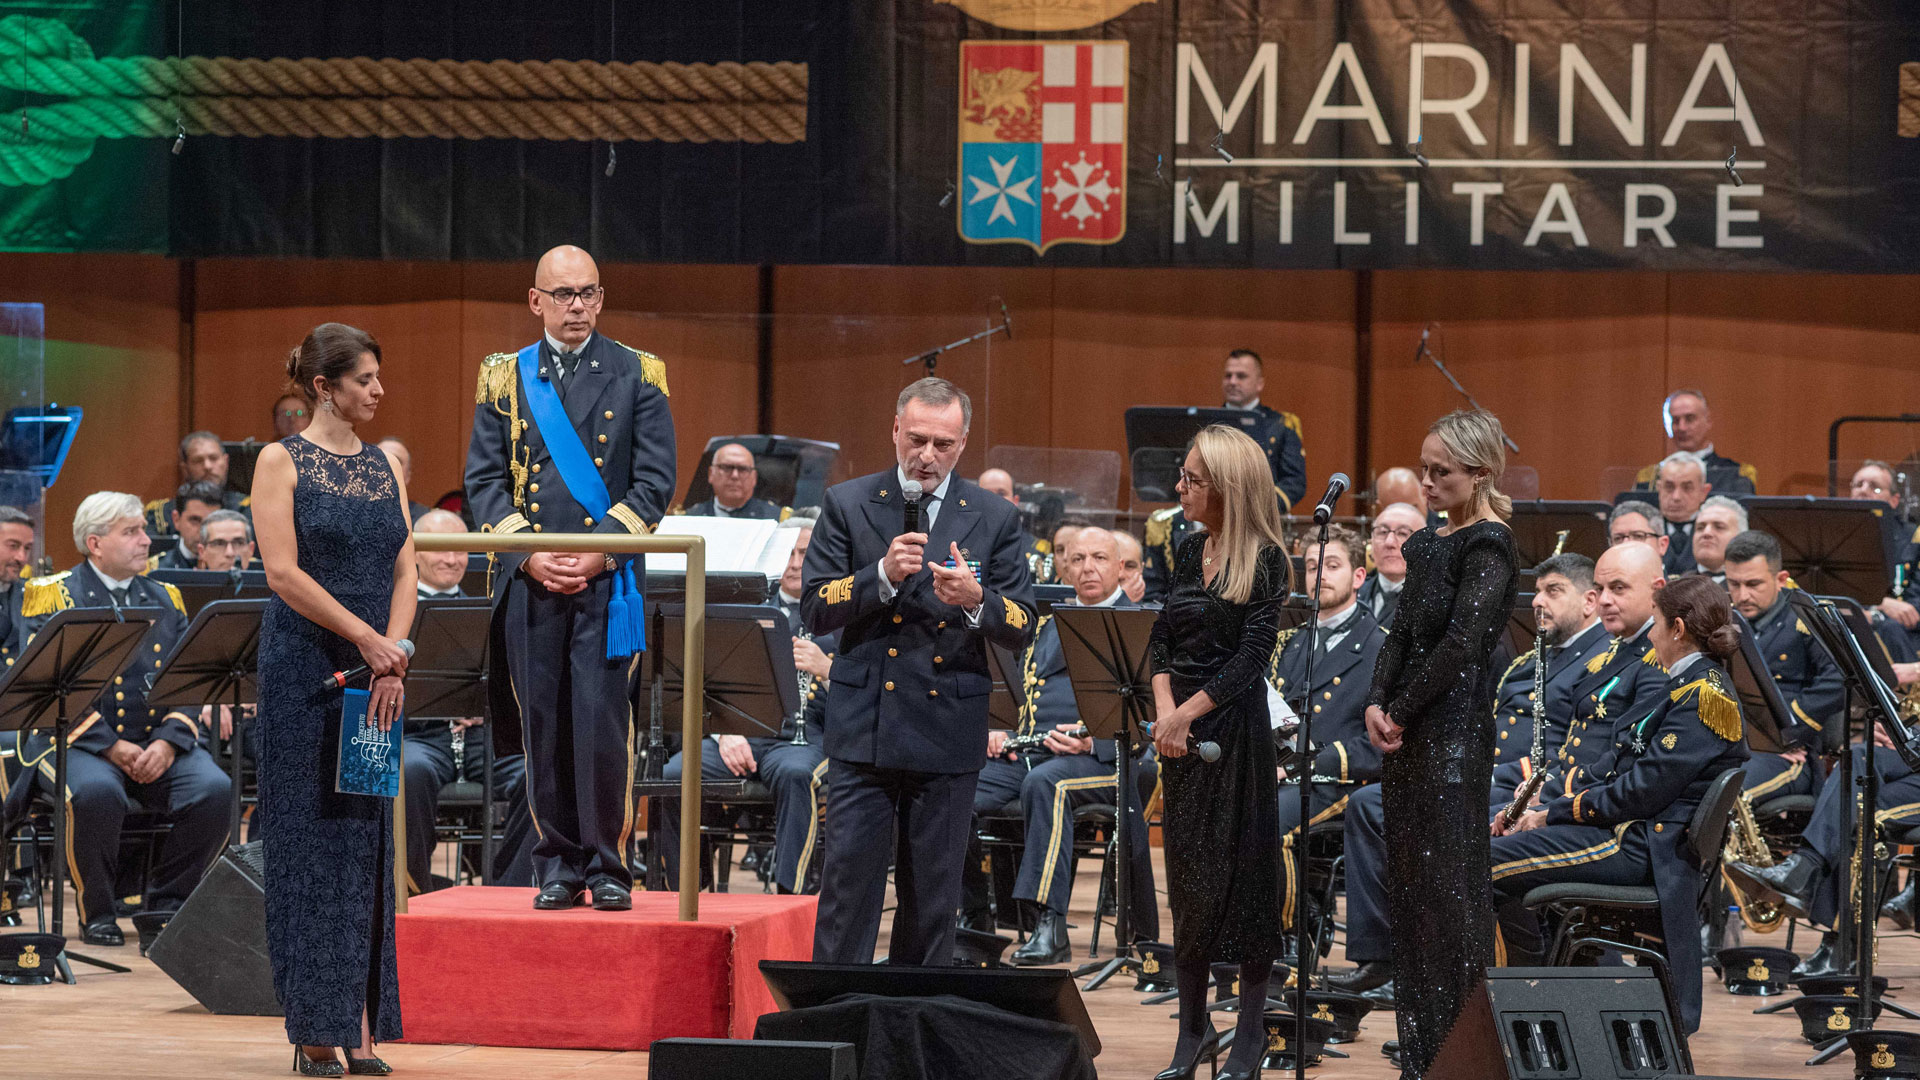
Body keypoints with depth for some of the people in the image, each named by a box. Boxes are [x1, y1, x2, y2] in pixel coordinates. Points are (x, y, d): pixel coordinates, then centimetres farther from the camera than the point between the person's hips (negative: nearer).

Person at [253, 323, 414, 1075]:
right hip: (304, 668, -5)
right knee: (309, 834, -2)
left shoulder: (385, 468, 12)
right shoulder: (282, 462, -4)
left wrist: (392, 659, -9)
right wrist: (367, 638, -17)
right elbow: (284, 571, -12)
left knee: (367, 837, 3)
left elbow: (405, 570, 6)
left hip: (375, 675, 5)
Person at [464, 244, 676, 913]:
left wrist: (600, 551, -9)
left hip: (608, 578, -2)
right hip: (528, 579, 2)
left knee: (603, 723, -9)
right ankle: (558, 867, 9)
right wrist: (529, 553, -6)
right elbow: (484, 481, 7)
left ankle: (608, 867, 0)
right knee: (543, 726, 1)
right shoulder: (504, 379, 12)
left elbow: (655, 480, 2)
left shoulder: (637, 375, 7)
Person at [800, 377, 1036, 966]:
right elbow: (815, 609, -2)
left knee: (933, 898, 6)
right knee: (848, 883, -5)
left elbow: (1022, 629, 2)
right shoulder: (848, 505, 5)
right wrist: (883, 575, -17)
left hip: (948, 736, 1)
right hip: (863, 731, -1)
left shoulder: (995, 518, 7)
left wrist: (976, 600, -19)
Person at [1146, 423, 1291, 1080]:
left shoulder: (1265, 561, -9)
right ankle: (1193, 1027, 15)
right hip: (1180, 728, 6)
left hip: (1237, 727, -6)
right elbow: (1161, 639, 7)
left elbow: (1251, 656, -14)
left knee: (1243, 872, -2)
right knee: (1187, 873, 8)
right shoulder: (1189, 552, 9)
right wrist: (1165, 711, -9)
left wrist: (1188, 712, -19)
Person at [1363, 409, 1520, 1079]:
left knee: (1447, 886, -6)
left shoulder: (1488, 546, -10)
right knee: (1408, 884, 9)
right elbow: (1403, 634, 12)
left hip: (1454, 734, -9)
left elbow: (1461, 642, -18)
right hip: (1409, 734, 9)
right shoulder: (1432, 544, 15)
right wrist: (1377, 703, -4)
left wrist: (1400, 712, -12)